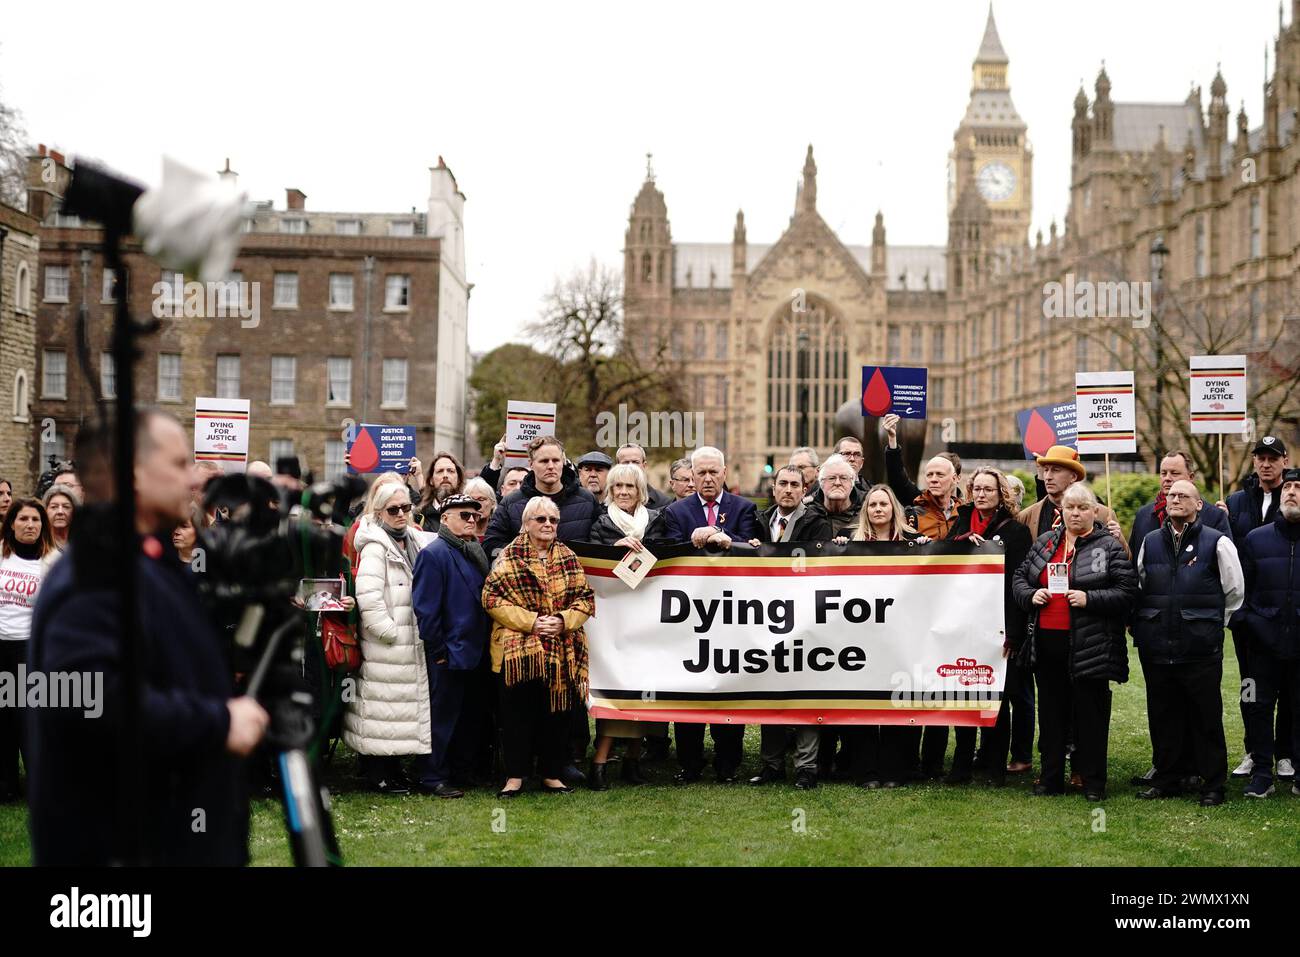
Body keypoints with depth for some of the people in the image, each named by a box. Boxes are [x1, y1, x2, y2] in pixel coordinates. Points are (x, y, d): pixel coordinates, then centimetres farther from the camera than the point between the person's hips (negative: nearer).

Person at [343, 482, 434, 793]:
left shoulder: (417, 542, 12)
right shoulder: (375, 546, -12)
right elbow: (368, 595, -20)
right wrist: (390, 631, -19)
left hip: (412, 642, 8)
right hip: (384, 647, -8)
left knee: (405, 704, 12)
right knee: (383, 702, -4)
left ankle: (393, 766, 21)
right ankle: (376, 771, 3)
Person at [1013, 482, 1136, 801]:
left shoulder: (1109, 546, -1)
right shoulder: (1044, 543, 13)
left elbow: (1127, 592, -7)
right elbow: (1020, 578, 18)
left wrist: (1090, 599, -18)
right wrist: (1030, 595, -3)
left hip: (1089, 644, -4)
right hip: (1047, 642, 4)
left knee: (1090, 713, 1)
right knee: (1051, 711, 10)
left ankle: (1093, 781, 10)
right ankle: (1051, 778, 19)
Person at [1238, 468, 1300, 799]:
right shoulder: (1256, 538, 5)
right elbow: (1241, 587, 9)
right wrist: (1248, 623, 0)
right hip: (1265, 643, 2)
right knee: (1260, 707, 4)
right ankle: (1262, 773, 13)